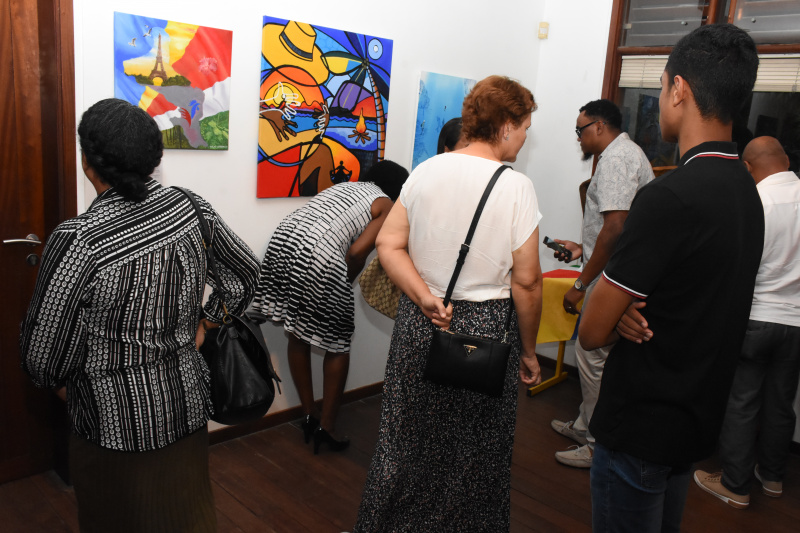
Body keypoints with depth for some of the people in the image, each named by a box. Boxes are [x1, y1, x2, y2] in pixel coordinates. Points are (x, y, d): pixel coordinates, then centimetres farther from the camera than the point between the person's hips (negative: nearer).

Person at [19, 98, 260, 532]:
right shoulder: (191, 208, -9)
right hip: (187, 405, 5)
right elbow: (246, 273, 6)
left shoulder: (77, 240, -24)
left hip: (115, 421, -5)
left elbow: (44, 360, -16)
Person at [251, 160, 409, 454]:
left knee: (298, 336, 19)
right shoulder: (386, 206, 9)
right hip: (318, 257, -7)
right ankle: (326, 426, 21)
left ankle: (309, 415, 32)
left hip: (282, 240, 7)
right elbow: (357, 251, -6)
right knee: (337, 345, 12)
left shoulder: (345, 185, 28)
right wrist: (346, 283, 11)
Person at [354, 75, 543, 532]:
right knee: (475, 449, 14)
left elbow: (389, 244, -2)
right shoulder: (516, 186, -12)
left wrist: (426, 299, -9)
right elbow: (526, 281, -10)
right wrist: (528, 352, 0)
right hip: (485, 327, -4)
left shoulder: (425, 172, 1)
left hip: (419, 323, 5)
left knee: (410, 438, 19)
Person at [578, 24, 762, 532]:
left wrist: (621, 316, 1)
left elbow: (592, 332, -20)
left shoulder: (669, 196, -26)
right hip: (696, 419, 8)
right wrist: (631, 310, -8)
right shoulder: (746, 190, 3)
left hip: (640, 431, -8)